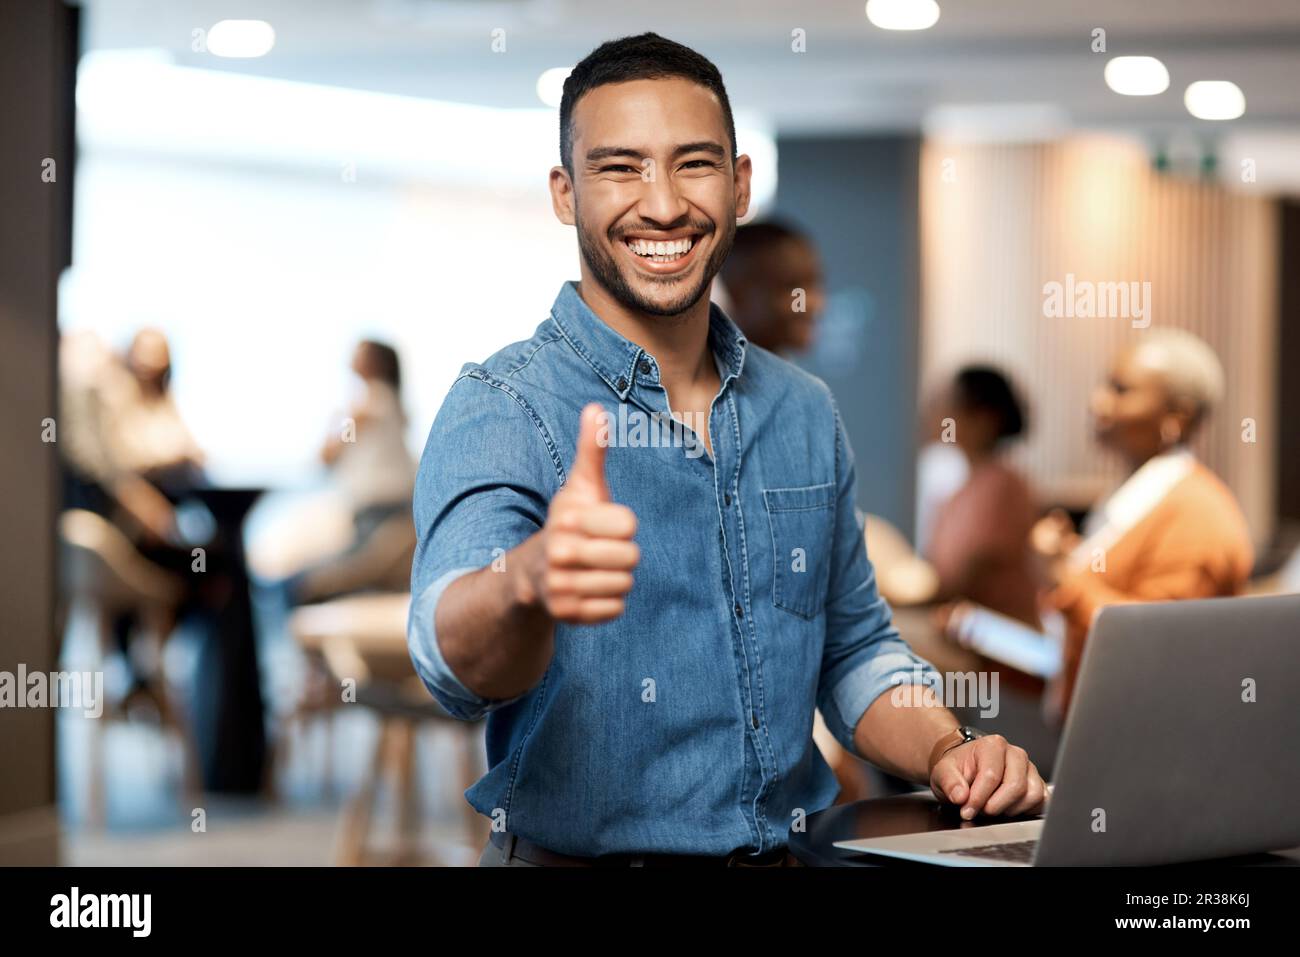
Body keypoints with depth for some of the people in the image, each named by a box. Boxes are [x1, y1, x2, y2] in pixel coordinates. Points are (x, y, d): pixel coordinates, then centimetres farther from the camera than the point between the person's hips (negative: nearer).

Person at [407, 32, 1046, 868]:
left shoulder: (805, 414, 9)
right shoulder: (503, 410, -10)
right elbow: (455, 656, -28)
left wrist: (947, 753, 1)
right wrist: (532, 582, -49)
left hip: (789, 858, 4)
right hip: (579, 857, -4)